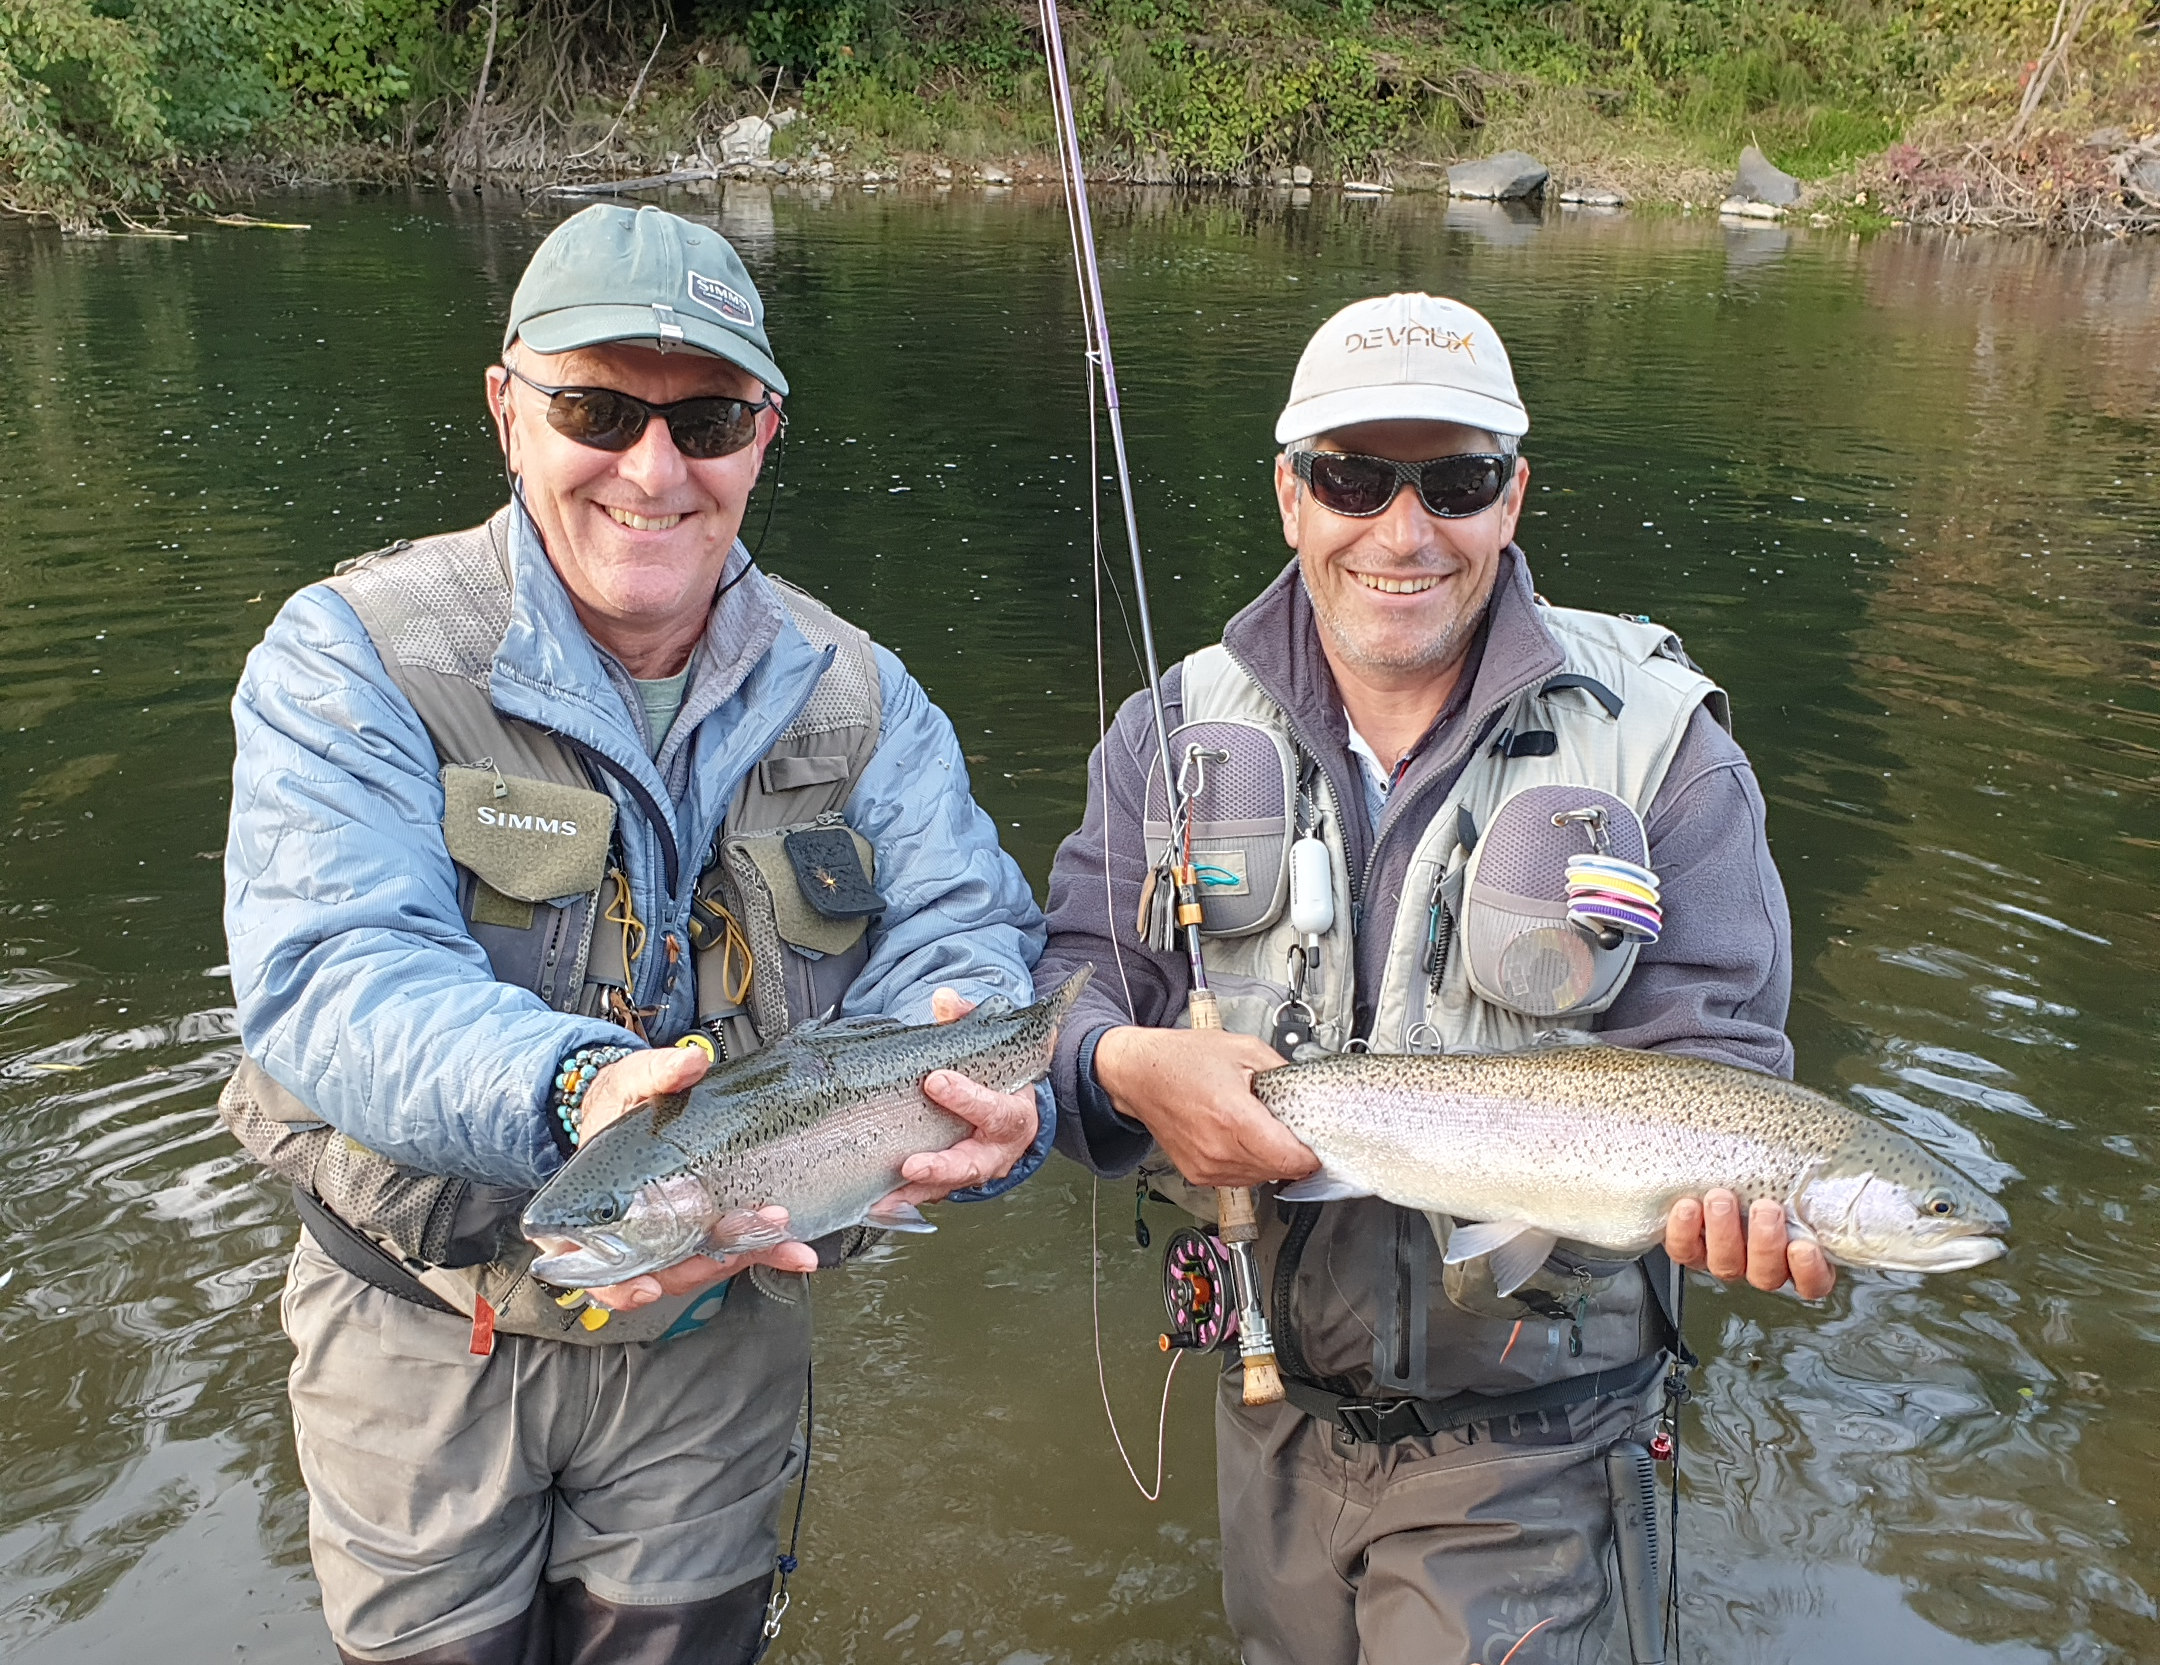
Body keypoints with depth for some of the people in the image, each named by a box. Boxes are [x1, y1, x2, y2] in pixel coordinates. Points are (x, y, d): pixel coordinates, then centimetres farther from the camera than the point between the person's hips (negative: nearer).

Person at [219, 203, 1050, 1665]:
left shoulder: (852, 697, -5)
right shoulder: (352, 658, -15)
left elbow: (955, 931, -13)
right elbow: (332, 974, -28)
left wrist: (984, 1075, -38)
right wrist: (571, 1091, -48)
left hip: (720, 1337, 2)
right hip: (424, 1341, -2)